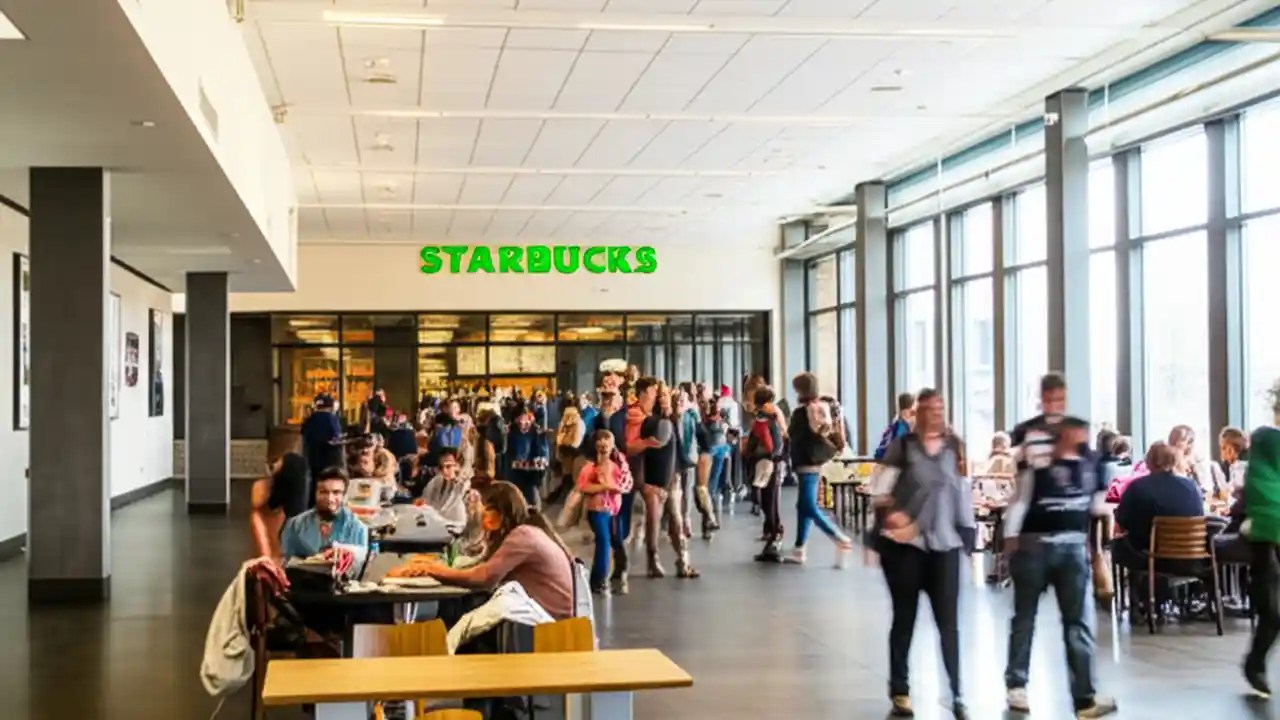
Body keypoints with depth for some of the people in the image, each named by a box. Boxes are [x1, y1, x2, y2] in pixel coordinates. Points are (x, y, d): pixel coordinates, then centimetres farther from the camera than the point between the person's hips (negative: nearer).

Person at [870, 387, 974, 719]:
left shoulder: (953, 447, 7)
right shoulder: (902, 446, -4)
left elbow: (962, 491, 13)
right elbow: (879, 487, -7)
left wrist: (968, 533, 9)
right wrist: (890, 513, -22)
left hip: (945, 544, 3)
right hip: (904, 543, -3)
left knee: (948, 622, 1)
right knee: (904, 620, 7)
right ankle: (899, 691, 17)